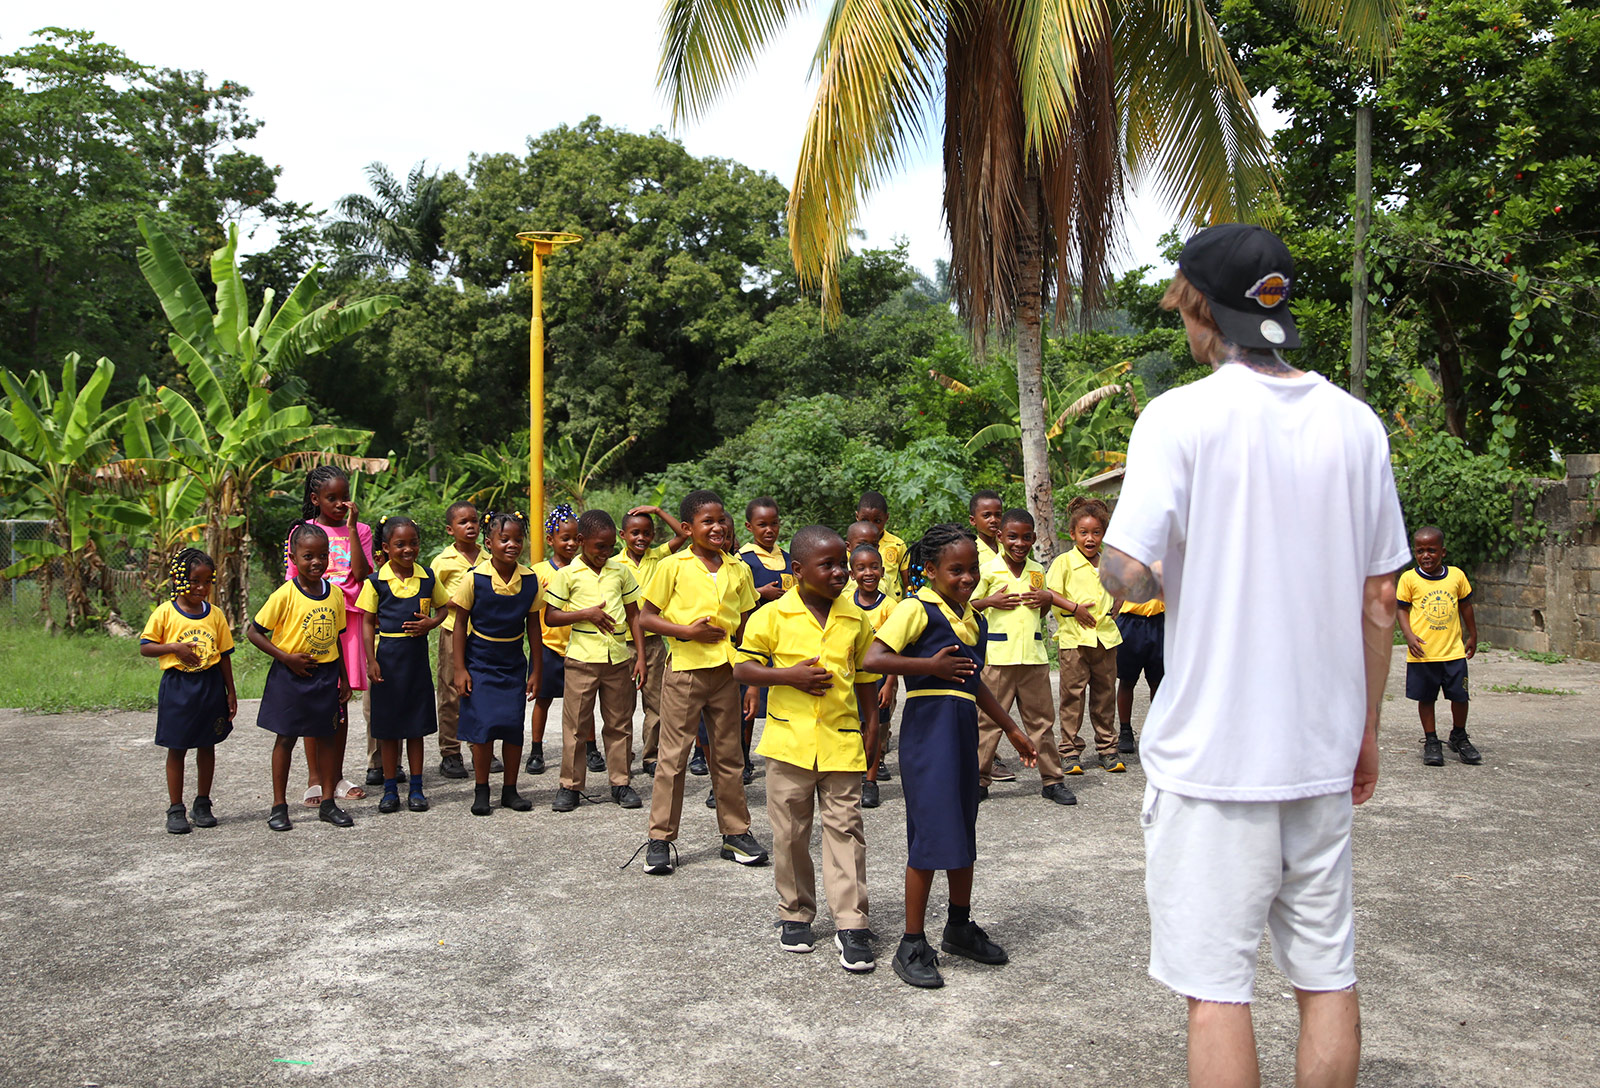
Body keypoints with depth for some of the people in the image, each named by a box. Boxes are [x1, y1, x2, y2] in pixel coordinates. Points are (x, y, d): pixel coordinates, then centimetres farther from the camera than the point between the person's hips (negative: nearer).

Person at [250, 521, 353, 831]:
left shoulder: (335, 594, 3)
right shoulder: (286, 594, -12)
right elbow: (254, 632, -10)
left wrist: (344, 679, 11)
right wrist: (286, 657, -16)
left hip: (326, 675, 4)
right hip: (291, 676, -4)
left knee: (328, 736, 9)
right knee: (286, 737, 5)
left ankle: (328, 802, 20)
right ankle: (279, 806, 15)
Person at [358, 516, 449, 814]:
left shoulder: (427, 577, 3)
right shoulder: (377, 581, -4)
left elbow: (444, 607, 14)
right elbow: (368, 623, -1)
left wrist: (430, 623, -7)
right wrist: (371, 660, -9)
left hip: (417, 655, 2)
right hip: (388, 656, -2)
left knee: (416, 724, 8)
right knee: (387, 725, 5)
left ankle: (416, 788, 17)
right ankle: (390, 789, 16)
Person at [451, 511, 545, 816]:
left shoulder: (530, 580, -3)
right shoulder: (475, 578, -12)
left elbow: (533, 626, 6)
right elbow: (460, 624, -5)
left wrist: (536, 670, 7)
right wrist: (460, 669, -8)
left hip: (513, 665, 3)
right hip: (480, 663, -3)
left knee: (514, 726, 2)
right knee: (483, 726, -5)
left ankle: (510, 790, 17)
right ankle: (481, 791, 11)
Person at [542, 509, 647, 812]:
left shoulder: (621, 572, 7)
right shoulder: (568, 574, -1)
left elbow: (634, 615, 11)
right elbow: (550, 617, -2)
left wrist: (640, 657, 5)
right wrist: (587, 613, -15)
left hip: (619, 659, 2)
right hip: (582, 659, -2)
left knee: (619, 724, 9)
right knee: (576, 725, 3)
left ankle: (621, 782, 19)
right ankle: (570, 784, 14)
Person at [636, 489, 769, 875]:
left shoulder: (737, 569, 9)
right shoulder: (673, 566, -4)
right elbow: (646, 617, -4)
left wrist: (740, 634, -3)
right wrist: (686, 632, -16)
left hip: (725, 672, 4)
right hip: (684, 670, -4)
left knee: (728, 754, 12)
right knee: (674, 755, 1)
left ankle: (736, 833, 22)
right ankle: (660, 839, 10)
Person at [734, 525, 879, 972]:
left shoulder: (855, 620, 6)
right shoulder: (772, 616, -4)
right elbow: (742, 668, -3)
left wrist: (871, 726, 11)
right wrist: (789, 675, -16)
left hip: (842, 742, 1)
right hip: (790, 740, -1)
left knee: (845, 830, 0)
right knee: (790, 833, 10)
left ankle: (850, 924, 5)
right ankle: (795, 914, 25)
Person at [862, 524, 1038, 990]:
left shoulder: (973, 619, 14)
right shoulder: (917, 608, -9)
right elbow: (872, 658, -20)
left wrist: (1013, 729, 26)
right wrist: (931, 666, -17)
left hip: (964, 728, 8)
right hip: (928, 727, -8)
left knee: (962, 832, 16)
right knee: (931, 834, -6)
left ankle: (960, 927, 33)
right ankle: (912, 946, 5)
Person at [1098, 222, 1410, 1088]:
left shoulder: (1183, 416, -11)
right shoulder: (1355, 423, 4)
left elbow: (1127, 573, -19)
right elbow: (1379, 600, 8)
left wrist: (1141, 574, 5)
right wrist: (1365, 728, 17)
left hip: (1211, 750, -5)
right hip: (1323, 748, 5)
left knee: (1216, 988, 4)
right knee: (1327, 974, 15)